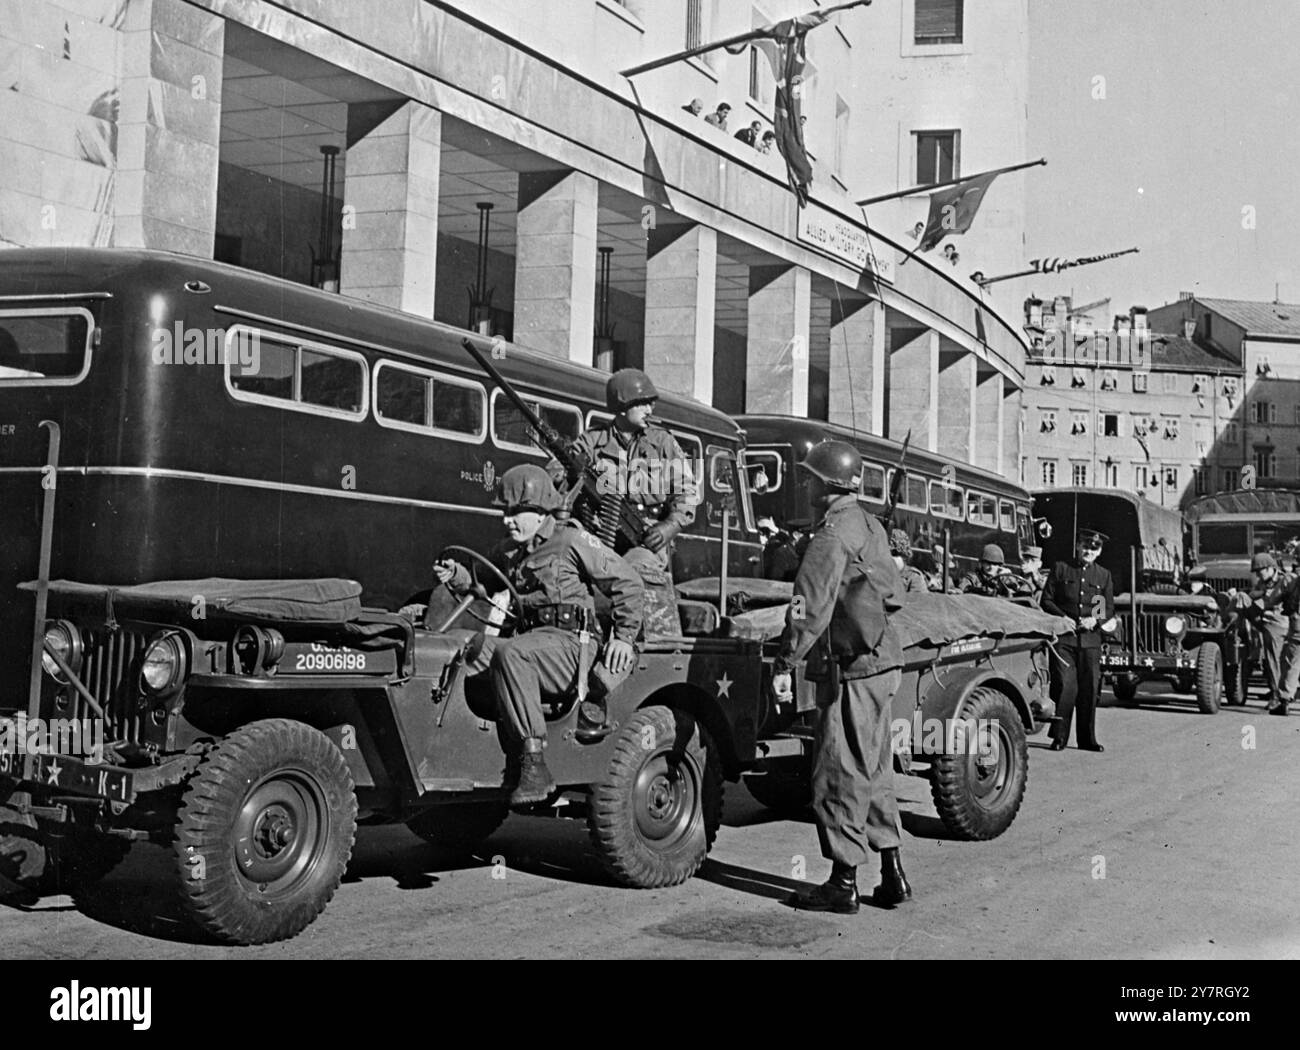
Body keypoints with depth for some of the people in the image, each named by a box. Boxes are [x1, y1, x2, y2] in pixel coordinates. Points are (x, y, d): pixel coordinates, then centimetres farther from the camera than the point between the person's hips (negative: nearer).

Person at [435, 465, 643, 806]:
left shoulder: (572, 541, -1)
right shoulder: (506, 551, 18)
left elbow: (627, 582, 1)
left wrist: (623, 636, -5)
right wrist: (458, 578, 1)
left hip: (566, 641, -7)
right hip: (524, 637, 7)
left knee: (509, 654, -37)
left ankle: (535, 767, -38)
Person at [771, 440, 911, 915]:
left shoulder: (833, 534, -16)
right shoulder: (870, 525, 13)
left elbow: (810, 609, -20)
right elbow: (892, 594, 18)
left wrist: (784, 665, -18)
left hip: (852, 671, -9)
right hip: (882, 663, 9)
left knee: (839, 777, -2)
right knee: (874, 773, 16)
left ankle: (843, 883, 3)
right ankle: (892, 875, 21)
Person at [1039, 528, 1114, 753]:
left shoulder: (1104, 576, 14)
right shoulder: (1061, 569, 7)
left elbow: (1109, 610, 12)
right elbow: (1046, 601, 5)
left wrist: (1095, 620, -8)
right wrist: (1062, 618, -10)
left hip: (1091, 639, 3)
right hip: (1063, 636, -3)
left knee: (1090, 688, 3)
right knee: (1065, 686, -9)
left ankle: (1087, 739, 13)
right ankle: (1059, 737, -1)